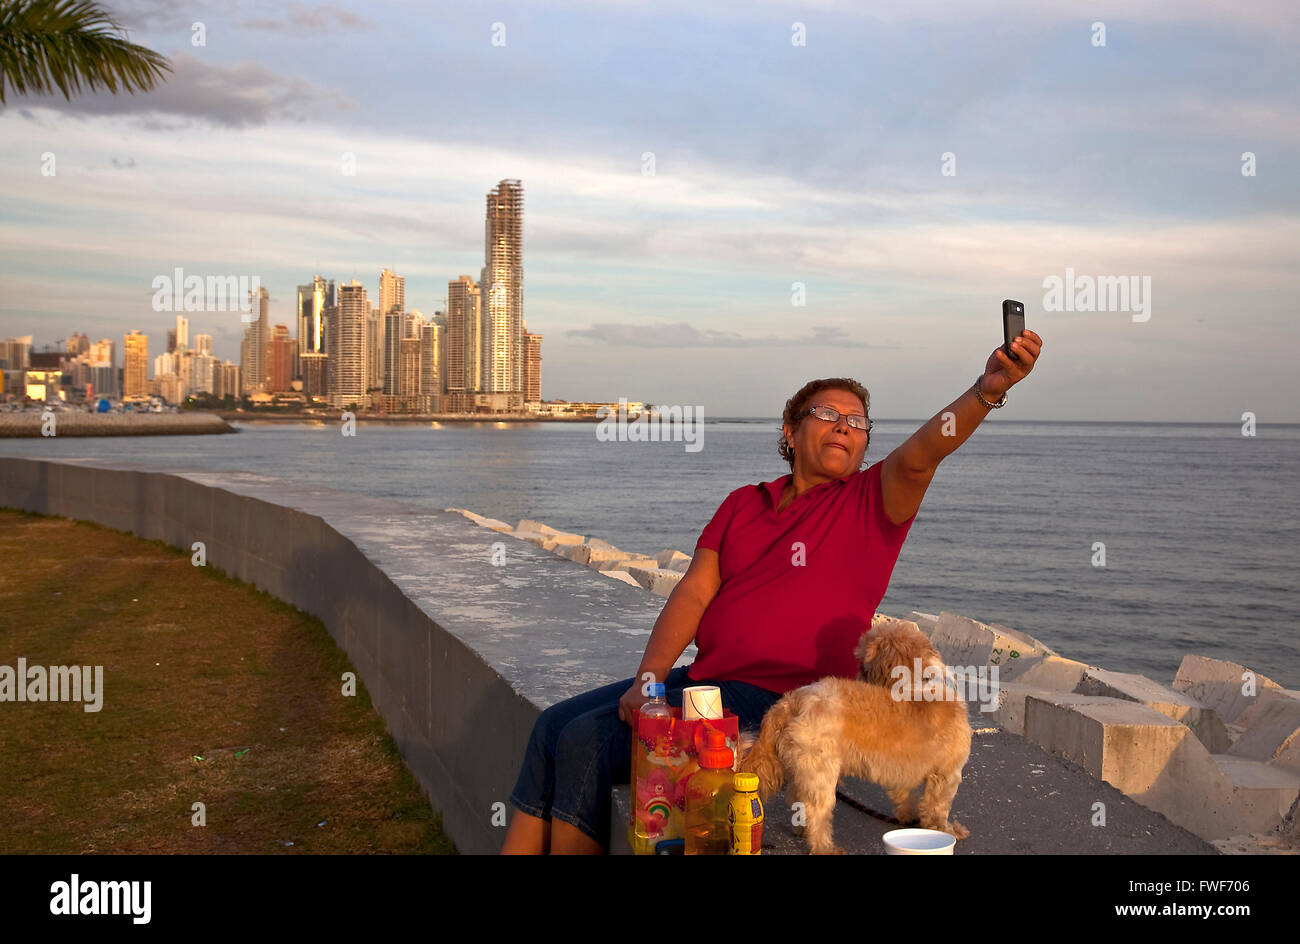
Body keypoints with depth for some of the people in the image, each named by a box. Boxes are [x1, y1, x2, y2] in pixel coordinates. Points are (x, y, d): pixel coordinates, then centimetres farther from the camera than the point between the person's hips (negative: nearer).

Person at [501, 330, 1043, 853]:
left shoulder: (872, 503, 0)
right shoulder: (744, 504, 15)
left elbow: (922, 454, -21)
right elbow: (694, 594, 6)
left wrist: (988, 389, -39)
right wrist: (649, 676, -8)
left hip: (775, 701, -7)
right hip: (703, 678, 7)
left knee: (587, 743, -17)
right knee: (554, 726, -1)